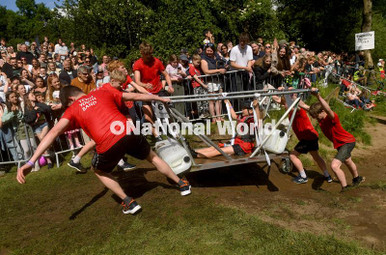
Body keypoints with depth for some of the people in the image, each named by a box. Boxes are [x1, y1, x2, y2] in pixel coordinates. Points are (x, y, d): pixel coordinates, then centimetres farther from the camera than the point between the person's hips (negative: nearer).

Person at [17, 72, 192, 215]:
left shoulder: (73, 110, 15)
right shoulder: (103, 92, 22)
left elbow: (54, 132, 0)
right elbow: (136, 96, 25)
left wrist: (31, 162, -5)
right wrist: (160, 98, 38)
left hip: (108, 144, -3)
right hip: (129, 133, 3)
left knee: (99, 171, 29)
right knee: (152, 156, 29)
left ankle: (128, 202, 25)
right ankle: (182, 184, 41)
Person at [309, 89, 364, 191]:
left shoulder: (332, 117, -32)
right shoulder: (320, 118, -10)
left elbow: (328, 109, -56)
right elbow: (309, 108, 0)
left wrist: (318, 96, -68)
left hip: (348, 142, -10)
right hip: (340, 143, 10)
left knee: (334, 166, -25)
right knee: (347, 161, 34)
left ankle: (345, 188, -6)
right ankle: (357, 179, 62)